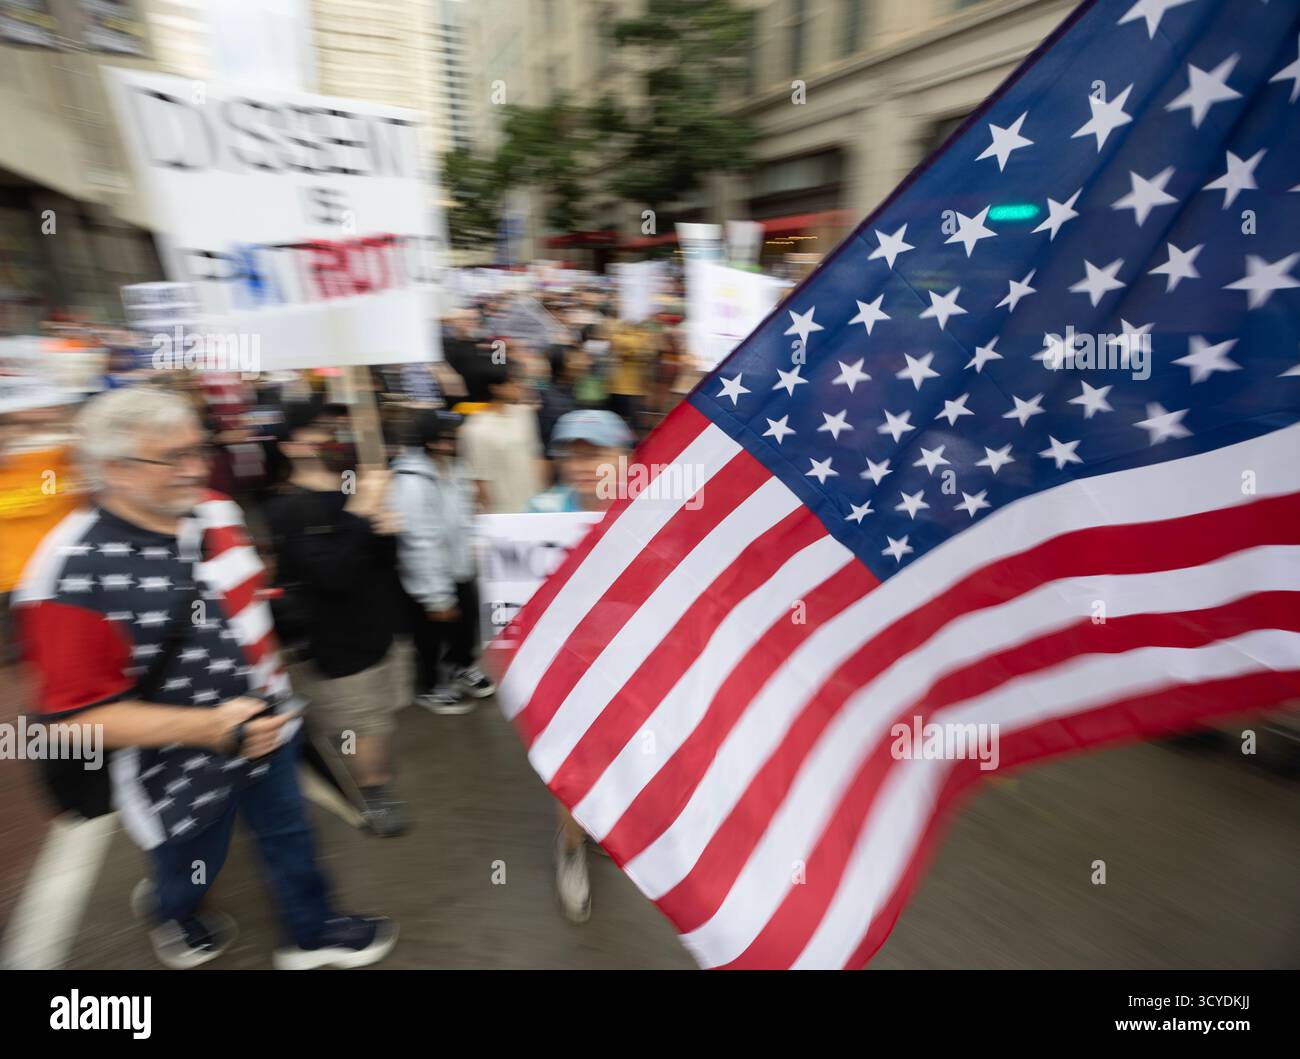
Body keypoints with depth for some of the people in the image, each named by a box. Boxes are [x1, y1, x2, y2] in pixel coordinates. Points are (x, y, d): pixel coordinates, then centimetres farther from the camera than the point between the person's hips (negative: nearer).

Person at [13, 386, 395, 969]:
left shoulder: (214, 510, -7)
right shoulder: (72, 576, -28)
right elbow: (76, 714, -23)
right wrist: (207, 727, -32)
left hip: (266, 726, 5)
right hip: (183, 767, -5)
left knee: (289, 838, 23)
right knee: (191, 873, 25)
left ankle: (312, 934, 49)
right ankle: (169, 911, 61)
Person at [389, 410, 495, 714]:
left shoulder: (451, 469, 0)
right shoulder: (411, 482, -27)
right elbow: (421, 543, -27)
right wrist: (438, 597, -22)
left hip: (460, 571, 8)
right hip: (429, 582, -8)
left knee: (466, 622, 25)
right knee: (431, 638, 14)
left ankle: (464, 668, 51)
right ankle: (429, 688, 39)